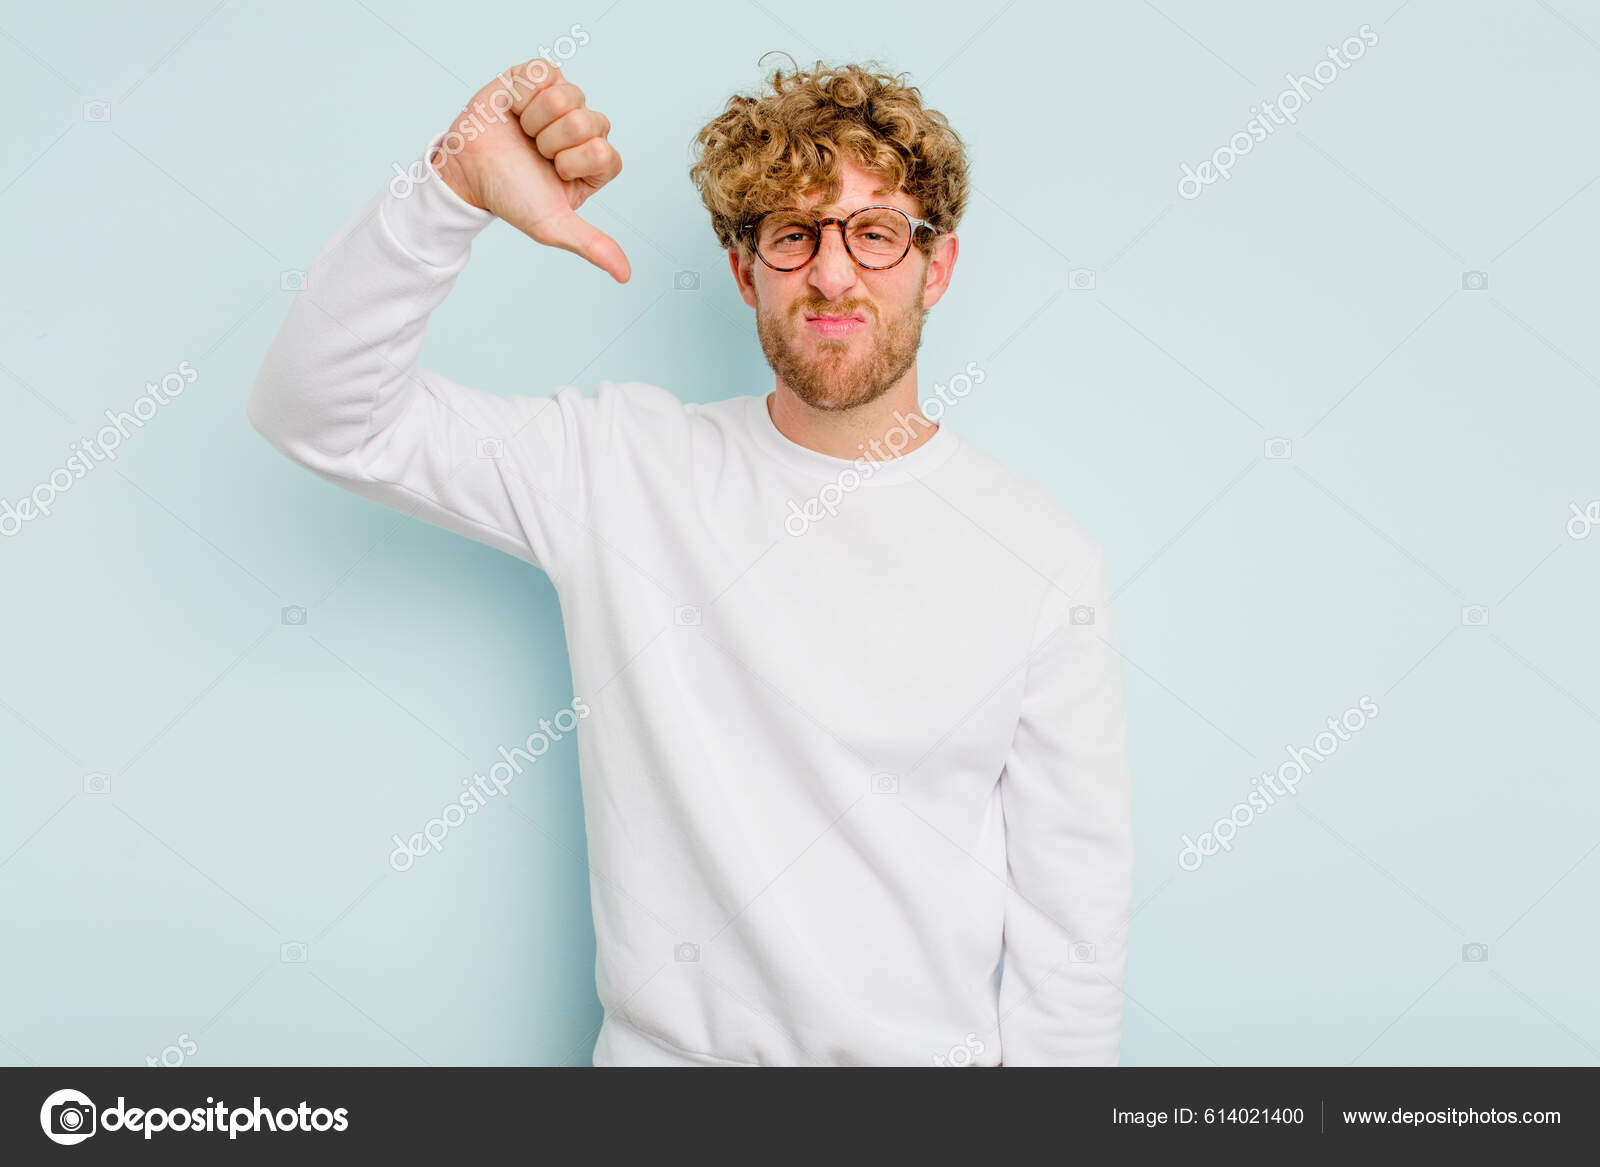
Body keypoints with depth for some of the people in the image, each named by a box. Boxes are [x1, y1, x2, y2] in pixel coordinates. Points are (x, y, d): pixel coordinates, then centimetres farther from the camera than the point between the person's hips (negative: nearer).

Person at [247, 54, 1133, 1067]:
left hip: (933, 1046, 0)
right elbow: (324, 411, -11)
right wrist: (455, 187, -24)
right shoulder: (627, 469, -7)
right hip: (668, 1040, 1)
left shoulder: (1046, 559, -9)